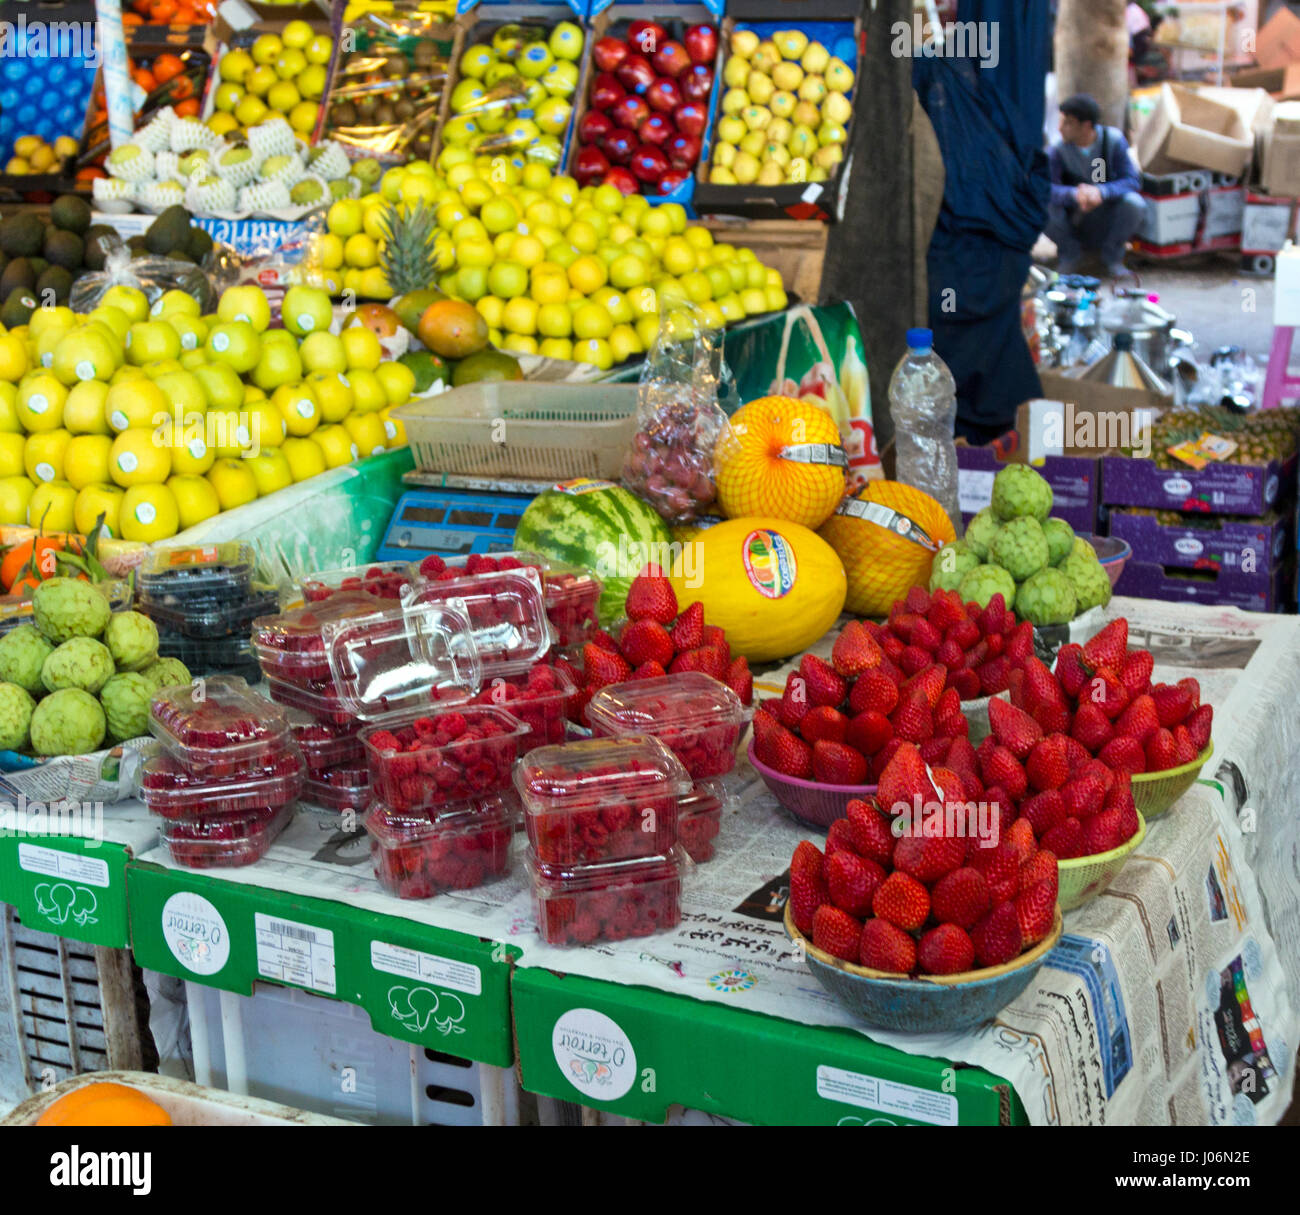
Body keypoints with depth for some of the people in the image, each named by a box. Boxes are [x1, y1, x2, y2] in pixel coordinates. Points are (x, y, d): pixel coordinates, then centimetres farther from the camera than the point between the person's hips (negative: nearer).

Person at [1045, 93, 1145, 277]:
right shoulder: (1059, 148, -12)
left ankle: (1112, 255, -2)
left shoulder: (1113, 140, -11)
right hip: (1074, 224, 0)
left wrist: (1101, 192, -38)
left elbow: (1133, 181, -18)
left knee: (1134, 203, -31)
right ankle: (1070, 253, 1)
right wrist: (1074, 195, -45)